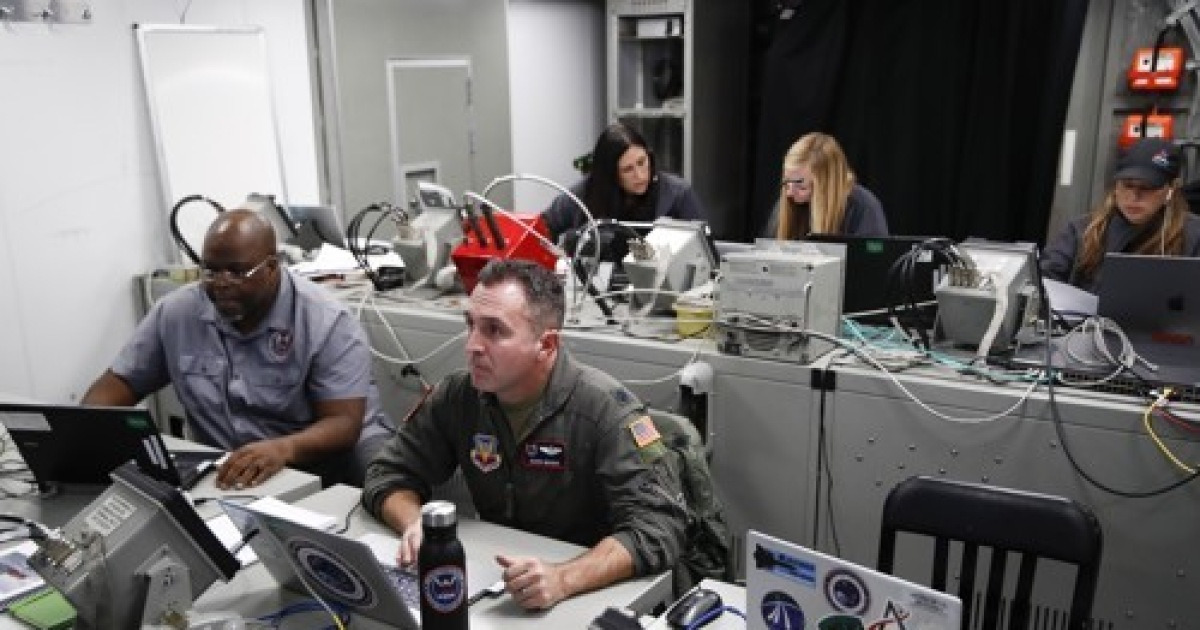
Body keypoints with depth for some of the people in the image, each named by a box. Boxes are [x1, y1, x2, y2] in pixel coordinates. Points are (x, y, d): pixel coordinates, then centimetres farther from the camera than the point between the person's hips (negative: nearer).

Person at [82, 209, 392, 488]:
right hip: (225, 470, 6)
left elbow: (344, 423, -23)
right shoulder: (176, 312, -2)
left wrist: (284, 448, -44)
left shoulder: (328, 322, -17)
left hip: (323, 453, -5)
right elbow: (120, 382, 9)